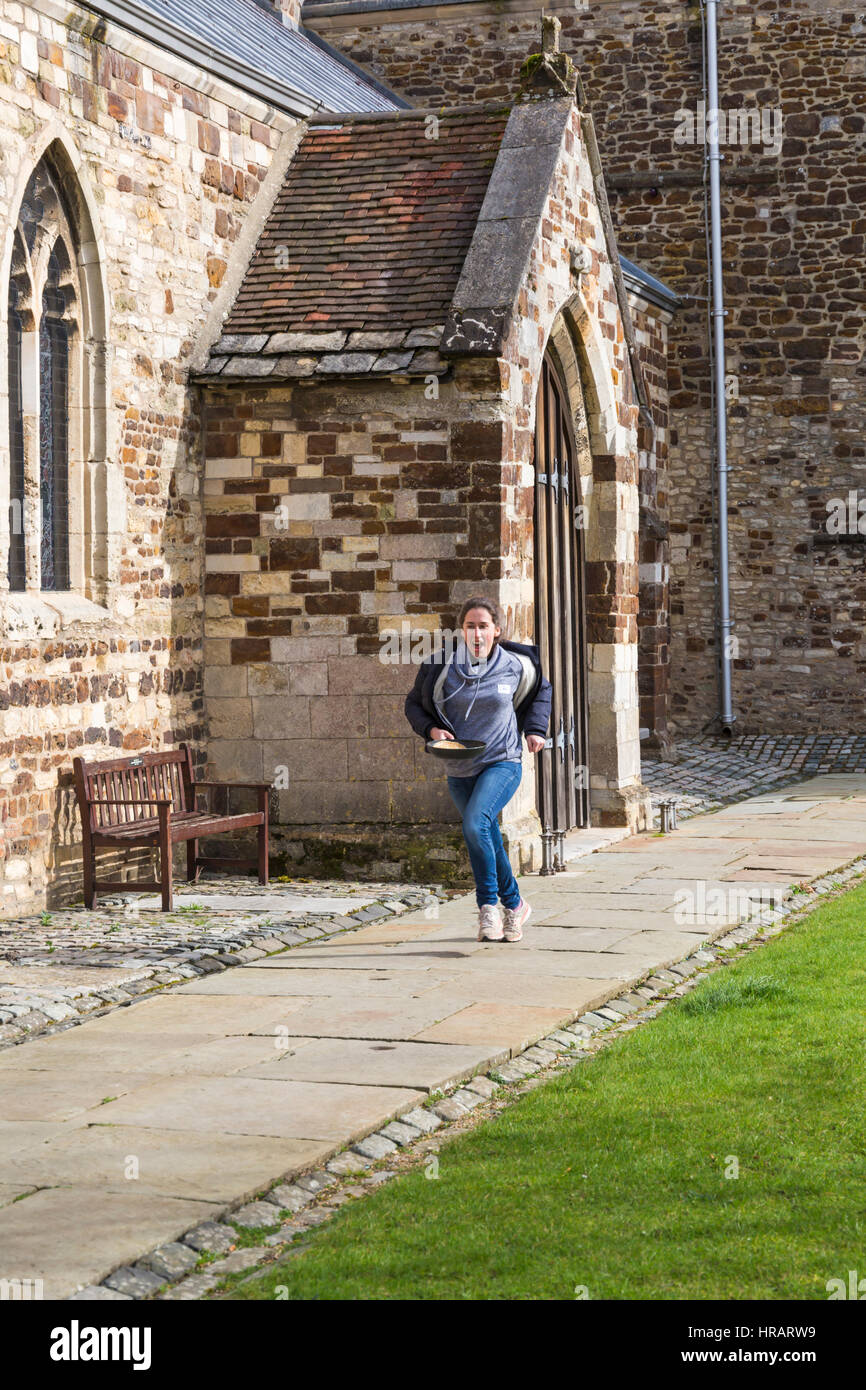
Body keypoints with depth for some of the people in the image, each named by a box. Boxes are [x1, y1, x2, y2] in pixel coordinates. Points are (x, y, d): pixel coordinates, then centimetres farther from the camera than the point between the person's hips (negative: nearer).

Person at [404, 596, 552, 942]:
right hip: (460, 770, 3)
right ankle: (514, 904, 33)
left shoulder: (516, 665, -3)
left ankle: (489, 904, -14)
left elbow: (541, 691, 19)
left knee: (475, 823, -26)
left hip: (502, 762, -3)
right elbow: (414, 704, 10)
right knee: (488, 841, 12)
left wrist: (535, 729, 7)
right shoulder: (441, 667, -4)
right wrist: (431, 729, -7)